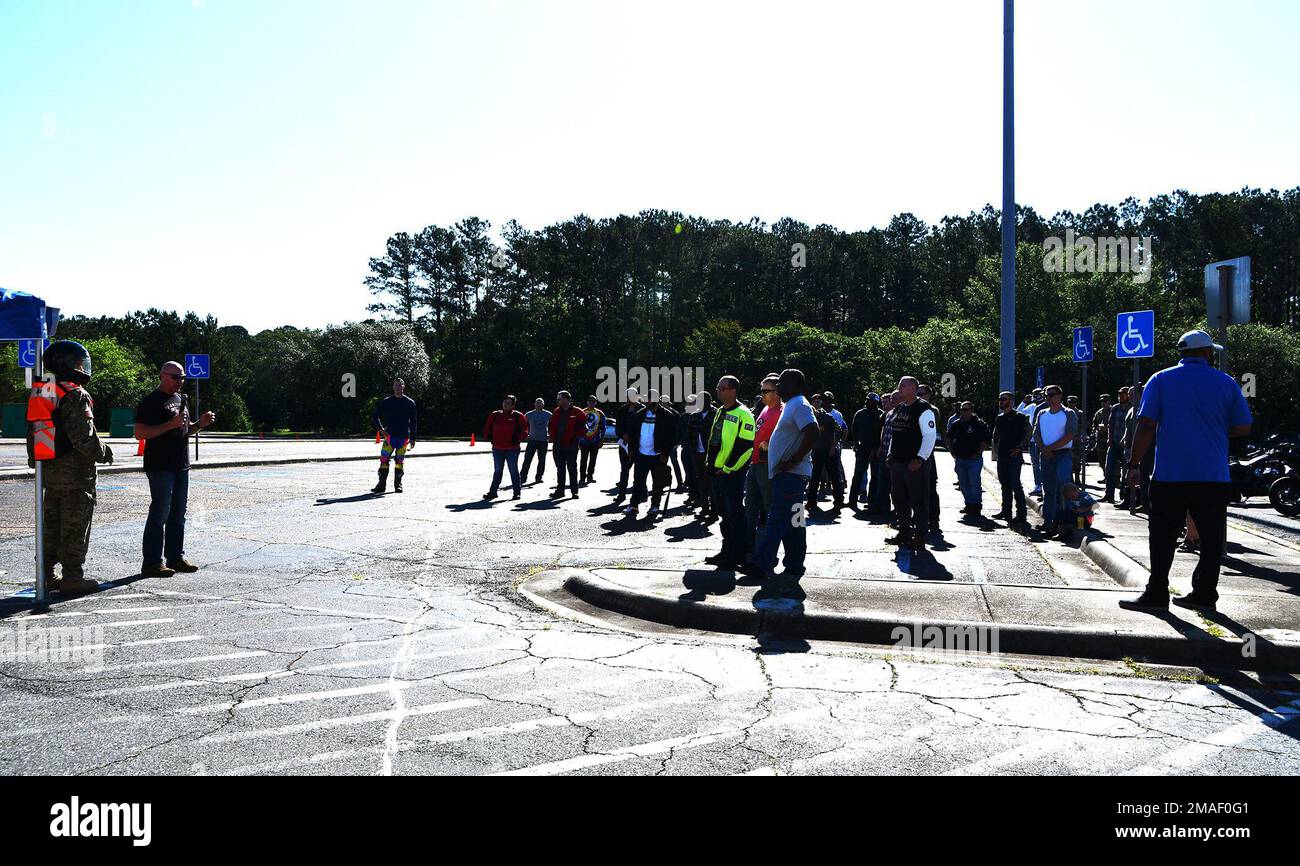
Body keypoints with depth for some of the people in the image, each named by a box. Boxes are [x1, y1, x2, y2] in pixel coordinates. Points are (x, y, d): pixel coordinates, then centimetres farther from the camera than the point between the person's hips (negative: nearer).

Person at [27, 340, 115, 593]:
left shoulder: (39, 395, 12)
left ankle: (46, 575, 20)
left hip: (48, 469, 9)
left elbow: (32, 434, 17)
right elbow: (83, 437, -20)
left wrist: (35, 461, 23)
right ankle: (73, 577, 2)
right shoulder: (75, 395, -15)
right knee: (75, 525, -1)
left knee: (52, 523, 15)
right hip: (75, 470, -8)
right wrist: (104, 452, -5)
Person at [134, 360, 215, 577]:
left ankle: (176, 558, 19)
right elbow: (139, 433, -16)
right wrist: (171, 424, -23)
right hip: (160, 467, -8)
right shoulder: (151, 401, -9)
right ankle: (152, 563, -4)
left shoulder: (181, 399, 18)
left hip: (181, 465, 8)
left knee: (178, 514, 12)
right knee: (160, 513, -8)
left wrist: (200, 424, 6)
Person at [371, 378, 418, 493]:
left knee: (399, 461, 3)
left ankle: (398, 484, 12)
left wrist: (412, 438, 6)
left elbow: (413, 422, 9)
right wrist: (380, 428, -3)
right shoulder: (386, 402, 5)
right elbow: (374, 416, 11)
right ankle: (381, 484, -2)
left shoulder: (410, 403, 6)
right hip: (390, 435, 0)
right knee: (384, 459, -7)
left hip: (404, 436, 0)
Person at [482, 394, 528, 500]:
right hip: (497, 449, 3)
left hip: (512, 449, -3)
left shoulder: (518, 416, -2)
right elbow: (487, 428, 17)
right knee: (497, 471, 12)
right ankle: (492, 492, 17)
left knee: (513, 470, 3)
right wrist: (489, 437, 6)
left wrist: (517, 438, -11)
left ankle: (516, 492, 11)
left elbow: (524, 430, -1)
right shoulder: (495, 415, 7)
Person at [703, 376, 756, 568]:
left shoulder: (743, 414, -13)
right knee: (724, 514, 14)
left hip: (733, 473, -9)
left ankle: (737, 556, 1)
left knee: (735, 514, -4)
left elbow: (746, 446, -18)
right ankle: (727, 551, 23)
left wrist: (728, 468, -17)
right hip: (718, 471, 9)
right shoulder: (720, 412, 16)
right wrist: (710, 461, 16)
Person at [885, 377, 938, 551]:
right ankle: (904, 534, 24)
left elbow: (930, 436, -15)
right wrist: (891, 455, 18)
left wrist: (920, 459, -20)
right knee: (900, 500, 14)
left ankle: (919, 538, 2)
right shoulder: (898, 409, 16)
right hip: (897, 463, 9)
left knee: (919, 501, -3)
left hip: (916, 464, -9)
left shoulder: (923, 409, -10)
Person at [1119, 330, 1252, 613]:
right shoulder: (1226, 383, 4)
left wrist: (1134, 465, -2)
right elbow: (1243, 428, 6)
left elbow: (1146, 425, -6)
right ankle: (1204, 594, 12)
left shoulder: (1161, 380, 1)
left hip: (1169, 475, -1)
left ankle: (1157, 593, 3)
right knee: (1211, 537, 9)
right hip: (1214, 476, 1)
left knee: (1163, 536, 3)